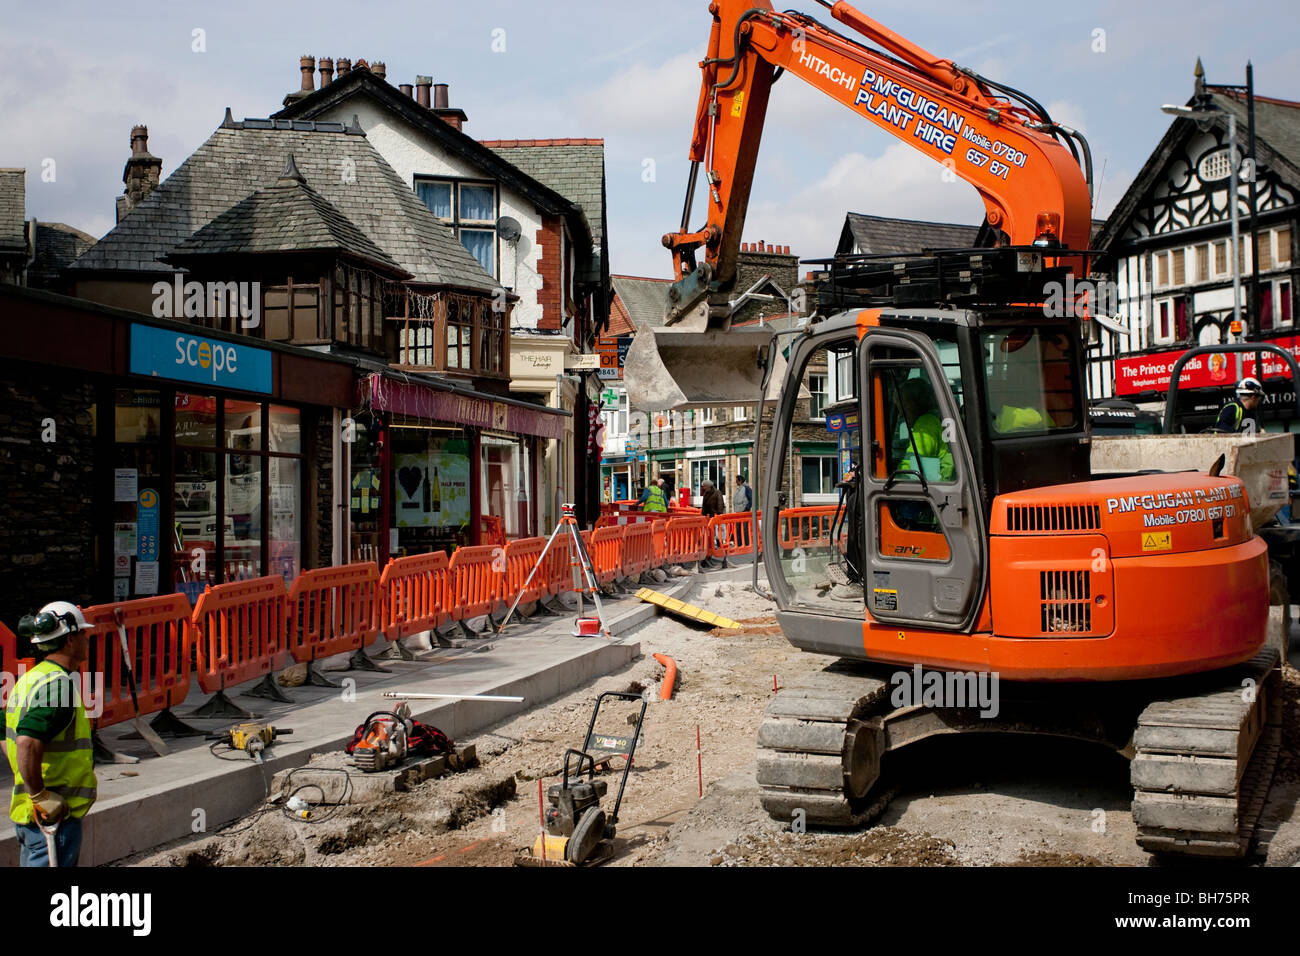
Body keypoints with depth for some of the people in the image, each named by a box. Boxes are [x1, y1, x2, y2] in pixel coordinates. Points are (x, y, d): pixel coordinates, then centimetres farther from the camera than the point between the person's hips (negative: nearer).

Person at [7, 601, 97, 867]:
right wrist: (40, 796, -22)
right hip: (54, 816, -10)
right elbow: (28, 744, -31)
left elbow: (8, 738, 20)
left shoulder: (29, 679, 12)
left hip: (28, 813, 10)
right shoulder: (59, 683, -19)